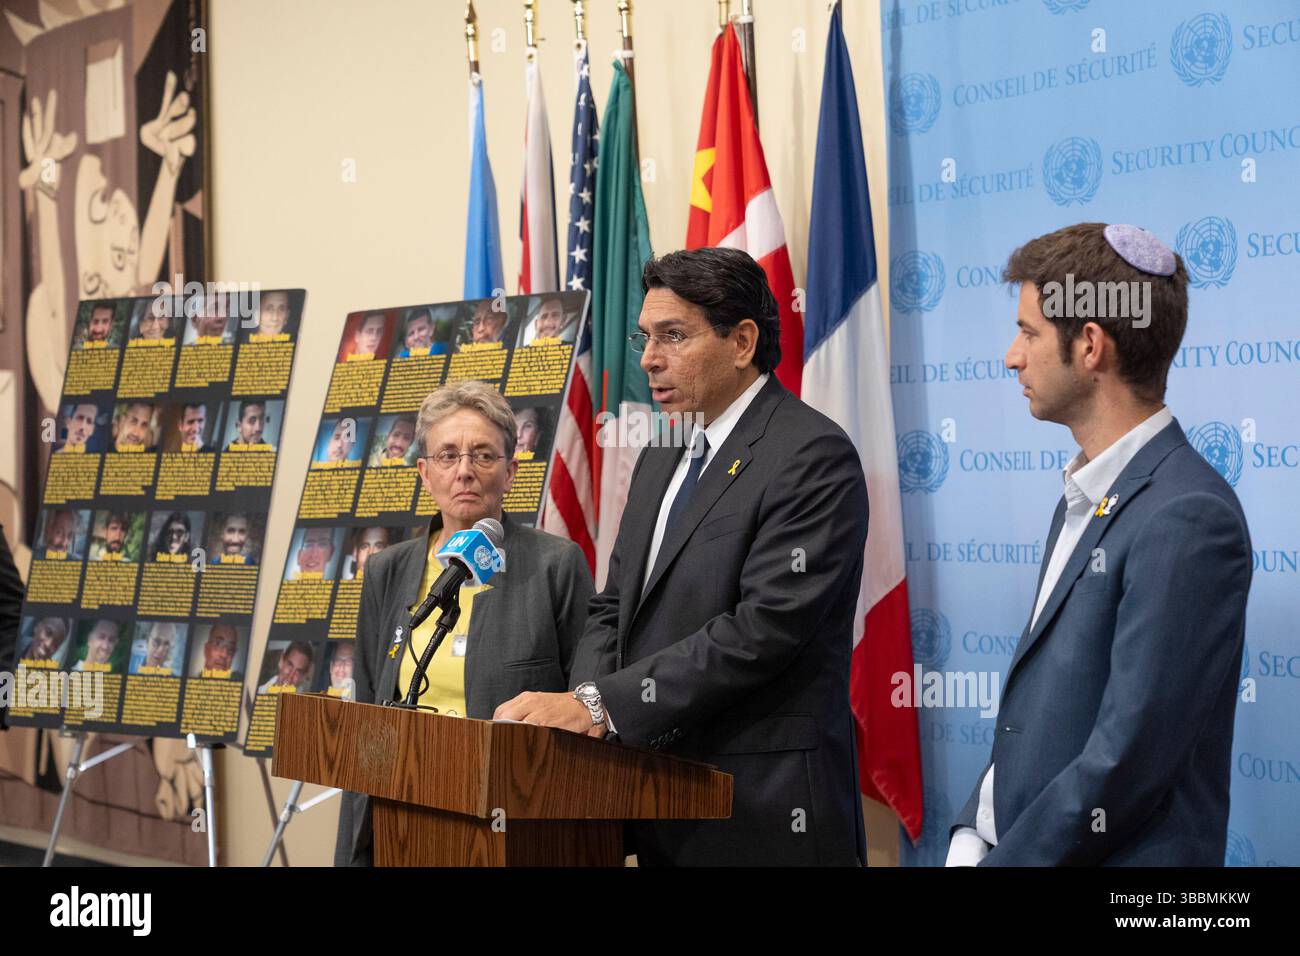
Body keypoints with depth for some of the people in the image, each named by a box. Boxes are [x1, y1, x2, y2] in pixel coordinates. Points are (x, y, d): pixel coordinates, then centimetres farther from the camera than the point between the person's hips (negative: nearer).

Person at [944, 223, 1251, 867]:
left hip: (1115, 856, -7)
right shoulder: (1085, 498, 13)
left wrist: (998, 860, -13)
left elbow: (1126, 761, -20)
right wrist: (971, 838, 2)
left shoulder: (1187, 519, -17)